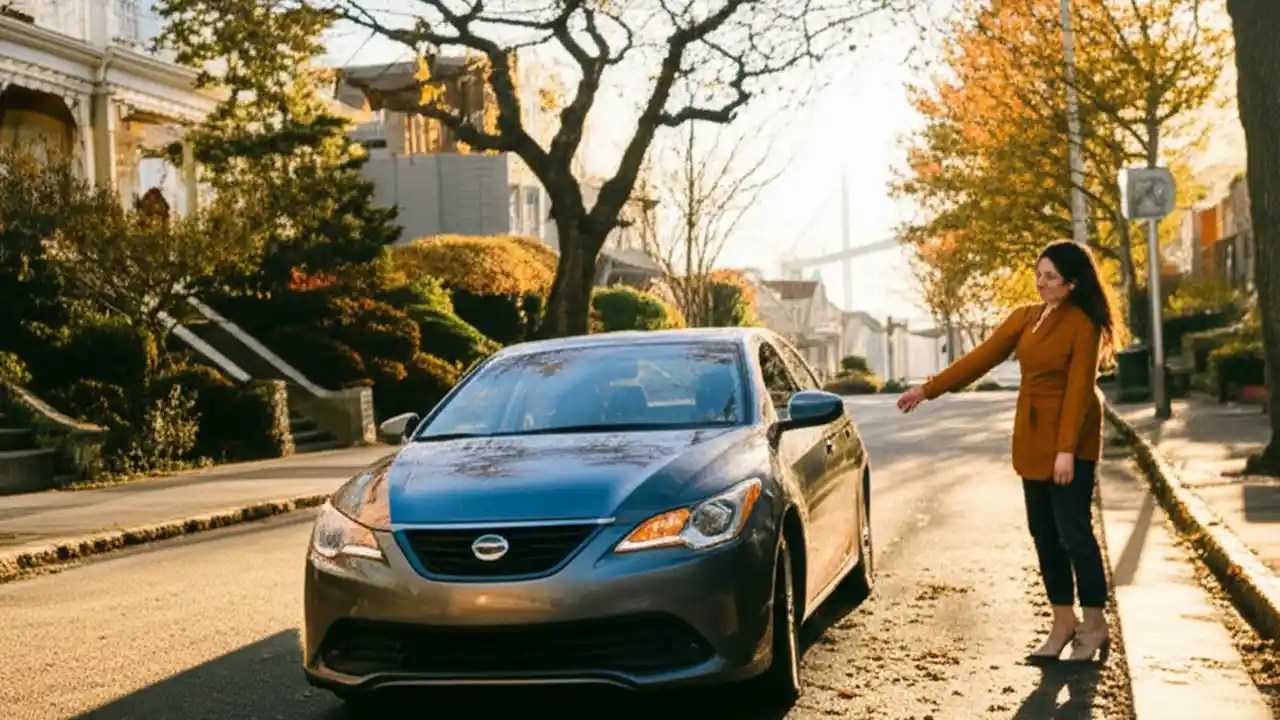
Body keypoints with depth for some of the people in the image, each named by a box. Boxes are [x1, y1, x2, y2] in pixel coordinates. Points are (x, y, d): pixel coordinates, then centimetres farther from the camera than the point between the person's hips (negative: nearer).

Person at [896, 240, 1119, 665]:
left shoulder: (1083, 325, -10)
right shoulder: (1024, 318, 10)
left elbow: (1079, 388, -16)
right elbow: (981, 358, 10)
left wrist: (1066, 450, -22)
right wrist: (928, 390, 6)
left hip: (1070, 440, -7)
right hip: (1031, 439, 7)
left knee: (1073, 531, -5)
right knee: (1044, 534, 9)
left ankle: (1094, 625, 7)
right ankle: (1064, 622, 18)